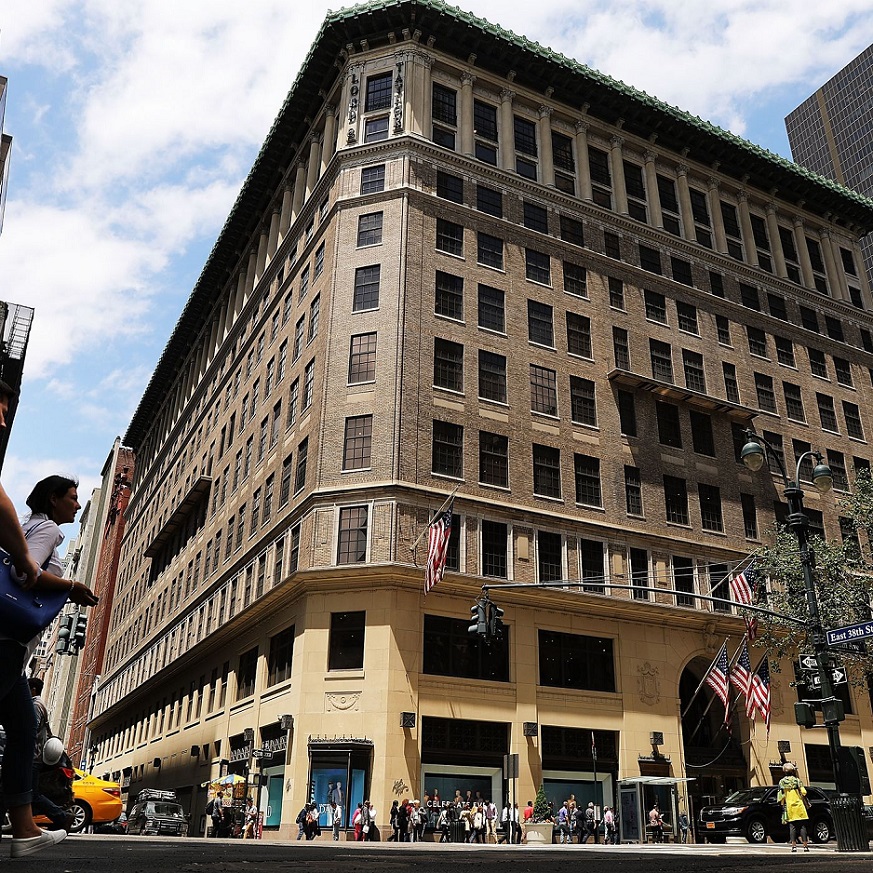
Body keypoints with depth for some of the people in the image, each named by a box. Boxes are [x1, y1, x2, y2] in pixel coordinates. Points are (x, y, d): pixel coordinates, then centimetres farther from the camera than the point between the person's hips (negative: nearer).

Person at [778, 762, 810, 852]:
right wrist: (806, 803, 5)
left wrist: (783, 805, 15)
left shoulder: (781, 782, 3)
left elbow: (781, 796, 3)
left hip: (789, 807, 2)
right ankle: (805, 846, 1)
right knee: (803, 826, 3)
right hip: (799, 806, -2)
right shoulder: (797, 780, -3)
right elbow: (803, 793, -10)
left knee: (792, 826, 3)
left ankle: (794, 846, -2)